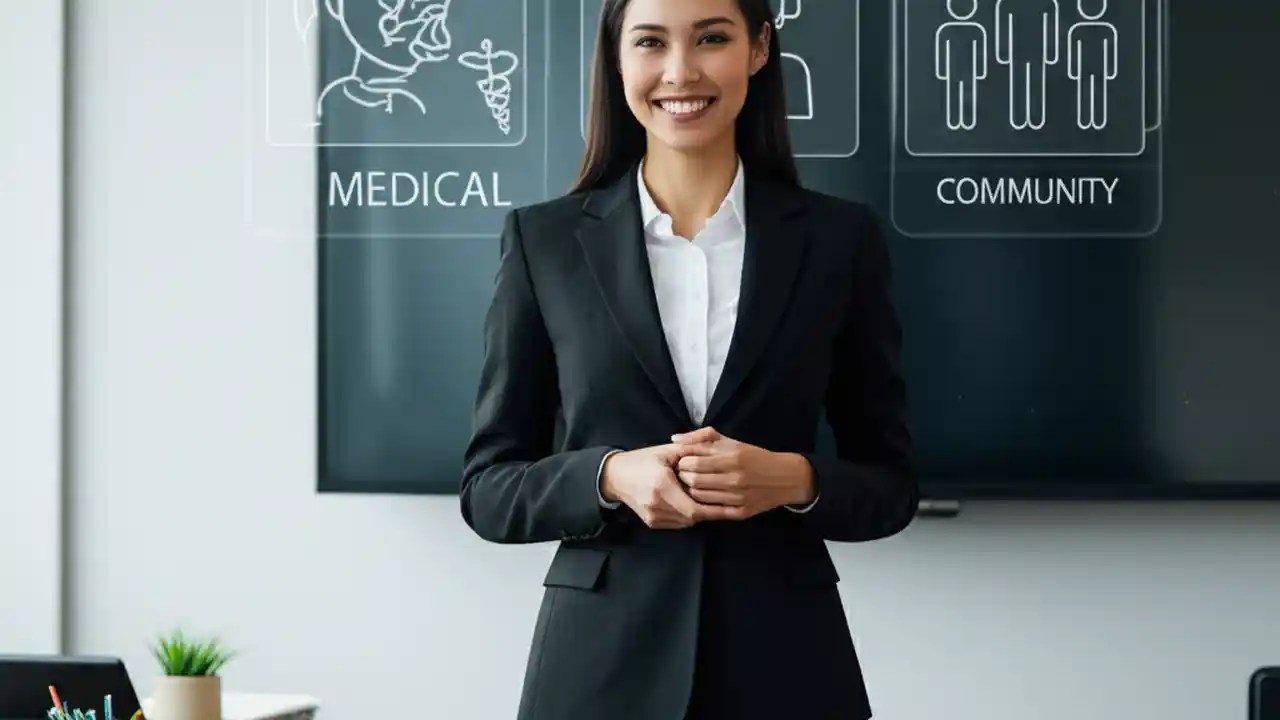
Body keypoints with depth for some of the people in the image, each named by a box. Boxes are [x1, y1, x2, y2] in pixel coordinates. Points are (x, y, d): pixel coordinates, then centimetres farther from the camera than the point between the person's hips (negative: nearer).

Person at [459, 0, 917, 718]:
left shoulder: (840, 237, 1)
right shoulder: (544, 239, 1)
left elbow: (891, 484, 5)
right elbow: (489, 486, 2)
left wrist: (796, 480, -14)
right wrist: (610, 476, -15)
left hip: (785, 659, 1)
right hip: (601, 662, 0)